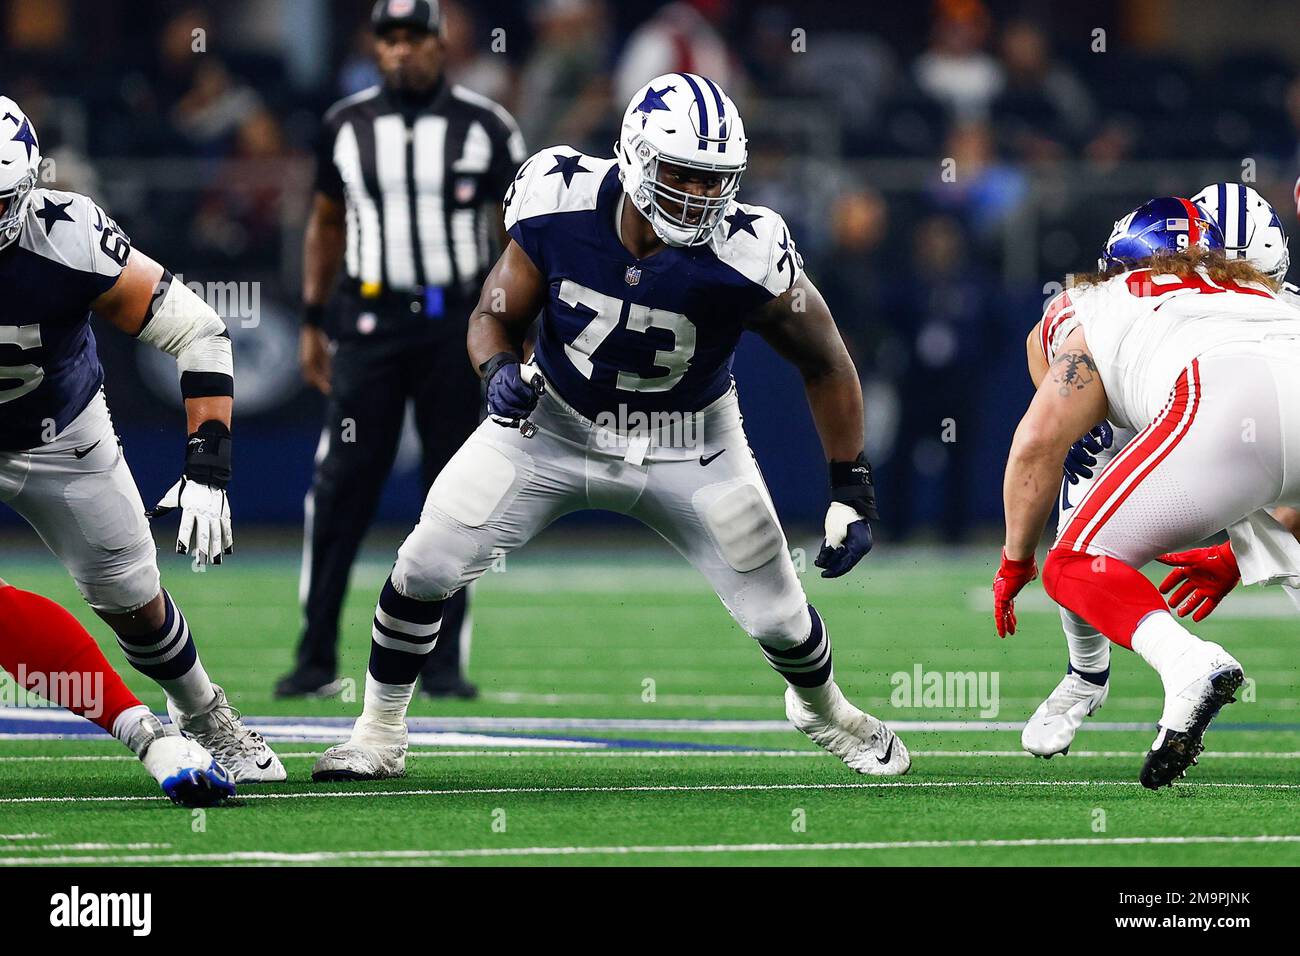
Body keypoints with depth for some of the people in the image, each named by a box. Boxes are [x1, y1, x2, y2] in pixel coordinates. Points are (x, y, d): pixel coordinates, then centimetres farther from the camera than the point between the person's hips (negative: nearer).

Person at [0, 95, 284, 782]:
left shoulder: (64, 240, -33)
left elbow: (197, 332, -26)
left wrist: (207, 473, -30)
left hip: (60, 438, 0)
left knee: (133, 601, 10)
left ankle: (204, 717, 38)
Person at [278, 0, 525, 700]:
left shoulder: (482, 126, 0)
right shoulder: (347, 124, 5)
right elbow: (327, 223, 15)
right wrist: (313, 322, 12)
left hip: (456, 321, -1)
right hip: (371, 320, 1)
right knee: (340, 488, -5)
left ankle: (444, 662, 9)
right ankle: (316, 660, -2)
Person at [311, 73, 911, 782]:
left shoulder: (746, 259, -28)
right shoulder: (561, 210, -24)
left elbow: (826, 364, -11)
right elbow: (495, 318, -7)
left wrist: (852, 492, -11)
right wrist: (500, 372, -30)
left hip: (686, 449, -1)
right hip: (557, 424, 1)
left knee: (776, 613, 4)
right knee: (426, 566, -9)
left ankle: (822, 709, 41)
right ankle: (378, 735, 13)